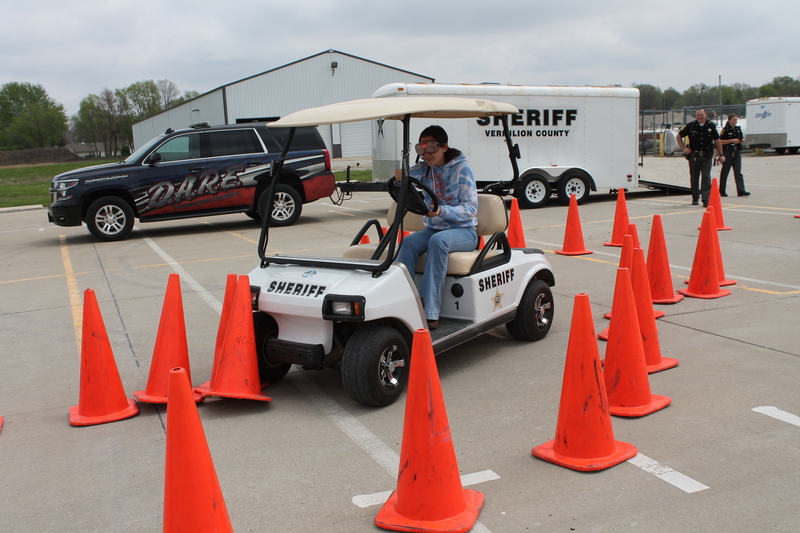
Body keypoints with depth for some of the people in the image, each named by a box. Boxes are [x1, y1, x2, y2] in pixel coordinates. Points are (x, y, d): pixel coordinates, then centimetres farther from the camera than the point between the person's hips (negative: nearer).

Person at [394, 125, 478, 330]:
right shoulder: (424, 168, 7)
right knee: (409, 242, -27)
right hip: (433, 228, 4)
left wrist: (442, 211, -30)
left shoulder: (462, 168, -7)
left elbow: (470, 208, -13)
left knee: (438, 240, -36)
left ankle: (429, 312, -39)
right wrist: (400, 175, -32)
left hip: (464, 231, -4)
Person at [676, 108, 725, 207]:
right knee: (694, 178, 10)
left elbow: (717, 140, 10)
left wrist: (721, 155, 9)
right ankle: (695, 198, 24)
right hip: (694, 155, 1)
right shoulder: (690, 126, 0)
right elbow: (679, 136, 10)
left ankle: (706, 199, -11)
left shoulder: (711, 126, 3)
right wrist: (684, 148, 1)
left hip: (707, 156, -1)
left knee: (706, 177, -9)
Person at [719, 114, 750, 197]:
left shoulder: (738, 129, 14)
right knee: (725, 171, 3)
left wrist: (742, 141, -1)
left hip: (737, 153, 5)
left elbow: (741, 141, 22)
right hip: (727, 152, -5)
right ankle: (722, 191, 12)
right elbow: (720, 141, -11)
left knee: (738, 172, -4)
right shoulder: (725, 130, -4)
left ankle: (741, 191, -11)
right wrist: (732, 140, -18)